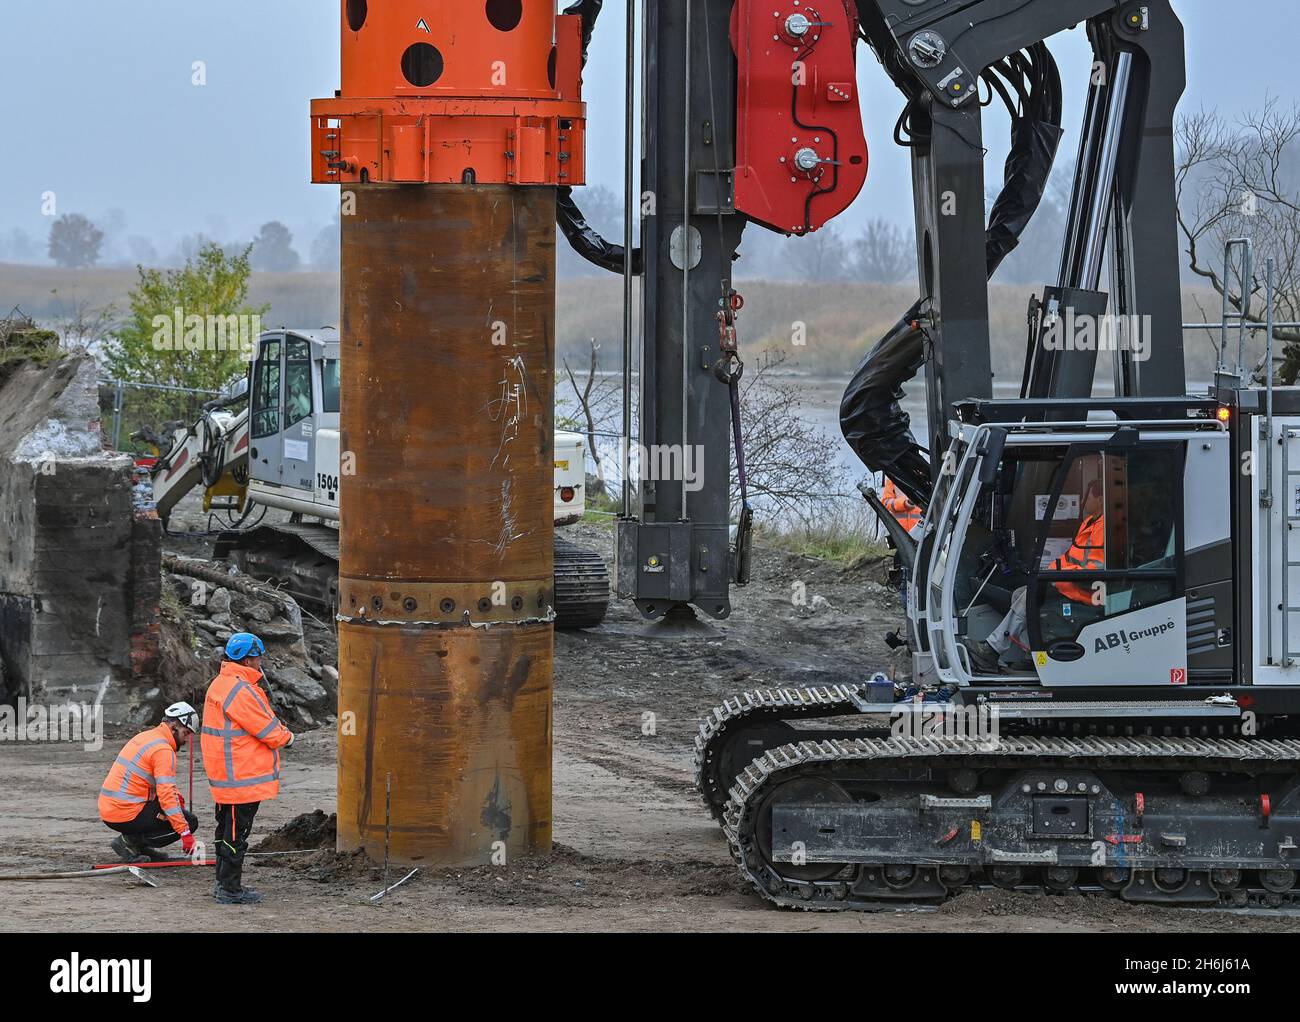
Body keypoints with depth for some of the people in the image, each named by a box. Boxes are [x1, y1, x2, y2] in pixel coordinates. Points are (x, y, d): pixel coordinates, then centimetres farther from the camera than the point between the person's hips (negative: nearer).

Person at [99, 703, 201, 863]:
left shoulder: (145, 736, 16)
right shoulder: (163, 750, -14)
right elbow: (166, 794, -21)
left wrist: (176, 795, 9)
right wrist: (185, 833, -20)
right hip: (126, 816, -9)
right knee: (190, 822, -3)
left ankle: (141, 845, 14)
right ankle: (130, 841, -8)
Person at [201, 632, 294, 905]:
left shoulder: (221, 683, 13)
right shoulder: (240, 691, -22)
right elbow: (268, 731, -17)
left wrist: (279, 730, 3)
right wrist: (287, 737, 2)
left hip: (224, 777, 11)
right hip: (242, 777, -11)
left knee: (227, 830, 18)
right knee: (236, 833, -4)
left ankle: (225, 883, 27)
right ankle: (230, 889, 1)